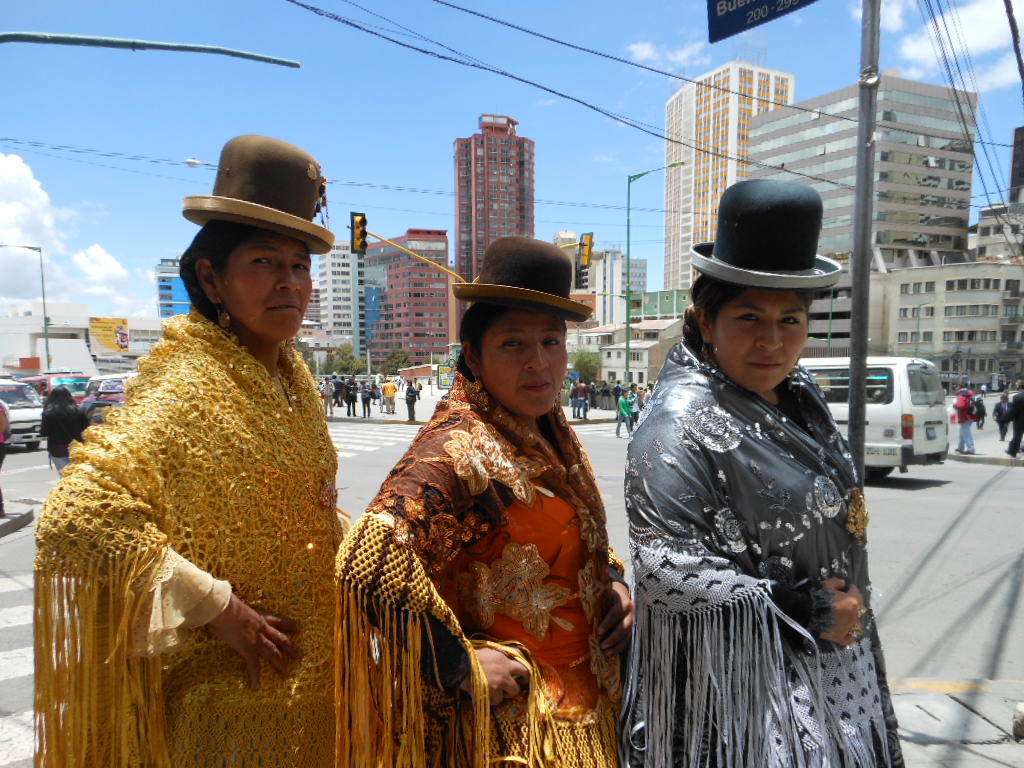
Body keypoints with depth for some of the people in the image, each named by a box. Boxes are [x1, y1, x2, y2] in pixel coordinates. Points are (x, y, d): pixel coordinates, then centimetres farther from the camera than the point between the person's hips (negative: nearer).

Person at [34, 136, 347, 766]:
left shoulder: (293, 377, 3)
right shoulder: (187, 388, -20)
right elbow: (75, 517, -29)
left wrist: (352, 544, 3)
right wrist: (216, 606, -26)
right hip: (233, 696, -7)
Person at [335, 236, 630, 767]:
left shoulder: (555, 438, 1)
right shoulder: (459, 451, -25)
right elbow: (369, 562, -36)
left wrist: (613, 583, -1)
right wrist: (462, 666, -26)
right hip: (507, 720, -8)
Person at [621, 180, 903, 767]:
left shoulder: (802, 395, 3)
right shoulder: (681, 424, -23)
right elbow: (662, 570, -28)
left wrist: (845, 614, 17)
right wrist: (801, 612, -21)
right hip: (744, 688, -8)